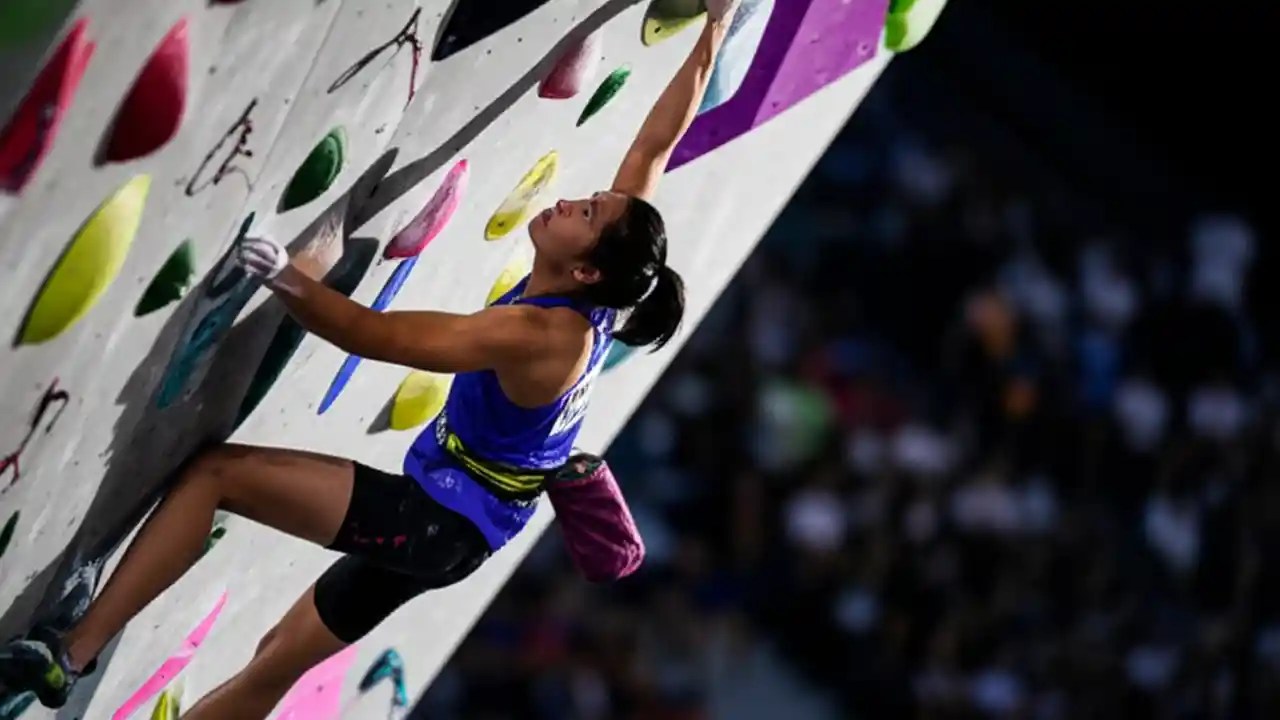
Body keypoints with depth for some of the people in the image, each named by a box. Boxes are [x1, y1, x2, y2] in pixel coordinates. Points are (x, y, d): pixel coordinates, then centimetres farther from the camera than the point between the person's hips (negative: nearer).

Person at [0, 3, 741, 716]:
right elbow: (659, 142, 4)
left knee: (214, 472, -13)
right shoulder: (595, 305, -4)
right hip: (453, 522, 10)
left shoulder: (535, 334, -27)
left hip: (435, 517, -10)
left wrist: (281, 274, -32)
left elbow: (375, 335, -30)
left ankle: (70, 656, -17)